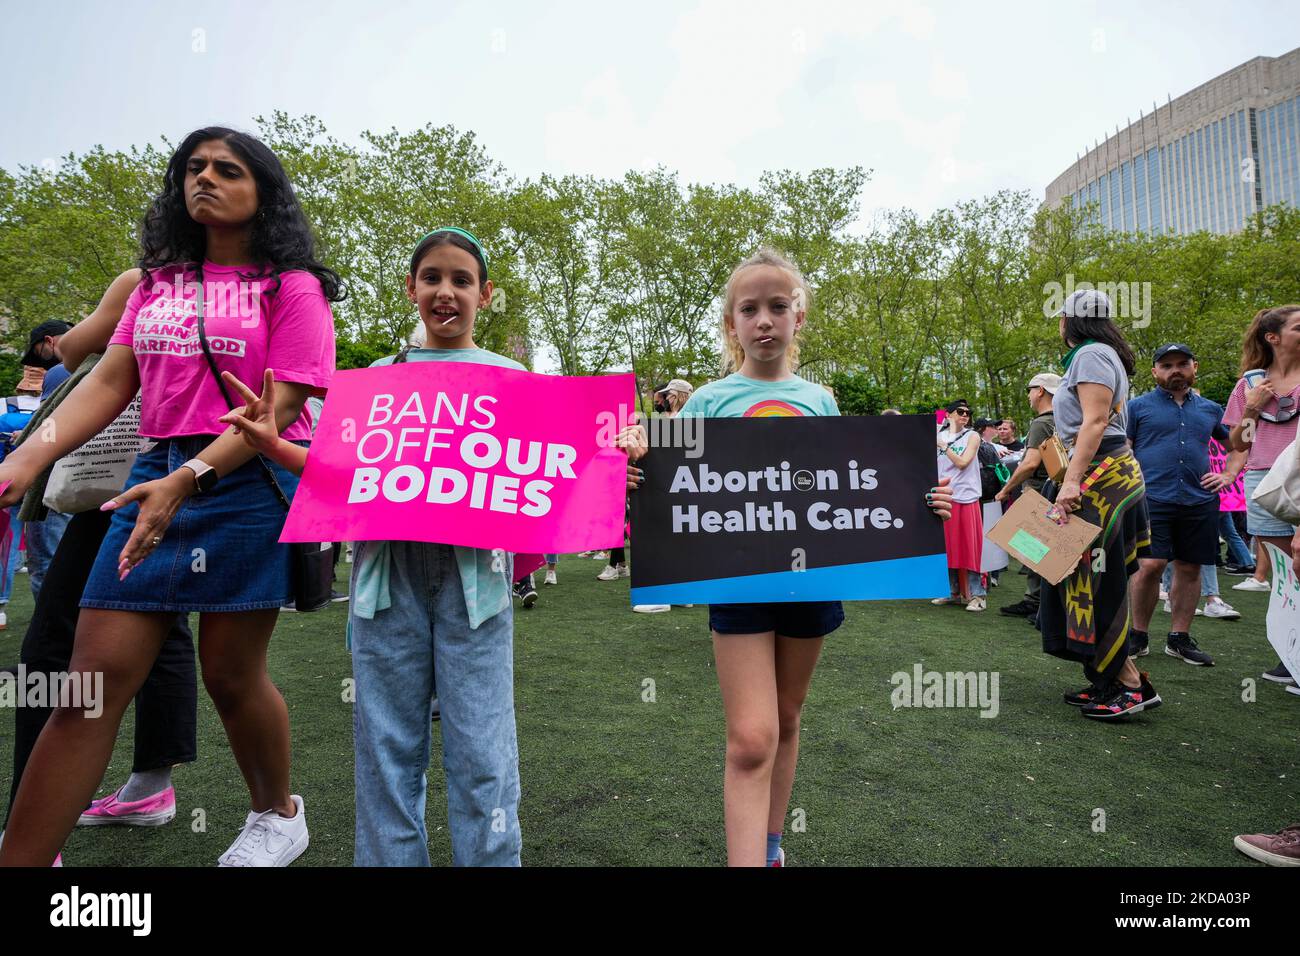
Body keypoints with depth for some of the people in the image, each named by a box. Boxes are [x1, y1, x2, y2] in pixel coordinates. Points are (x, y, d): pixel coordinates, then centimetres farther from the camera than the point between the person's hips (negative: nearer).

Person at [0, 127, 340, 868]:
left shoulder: (291, 287, -2)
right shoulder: (160, 280, 16)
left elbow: (281, 404, -11)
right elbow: (111, 382, 10)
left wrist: (190, 478, -22)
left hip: (250, 482, -5)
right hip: (159, 478, 5)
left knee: (231, 675, 6)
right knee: (96, 679, 2)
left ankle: (279, 816, 32)